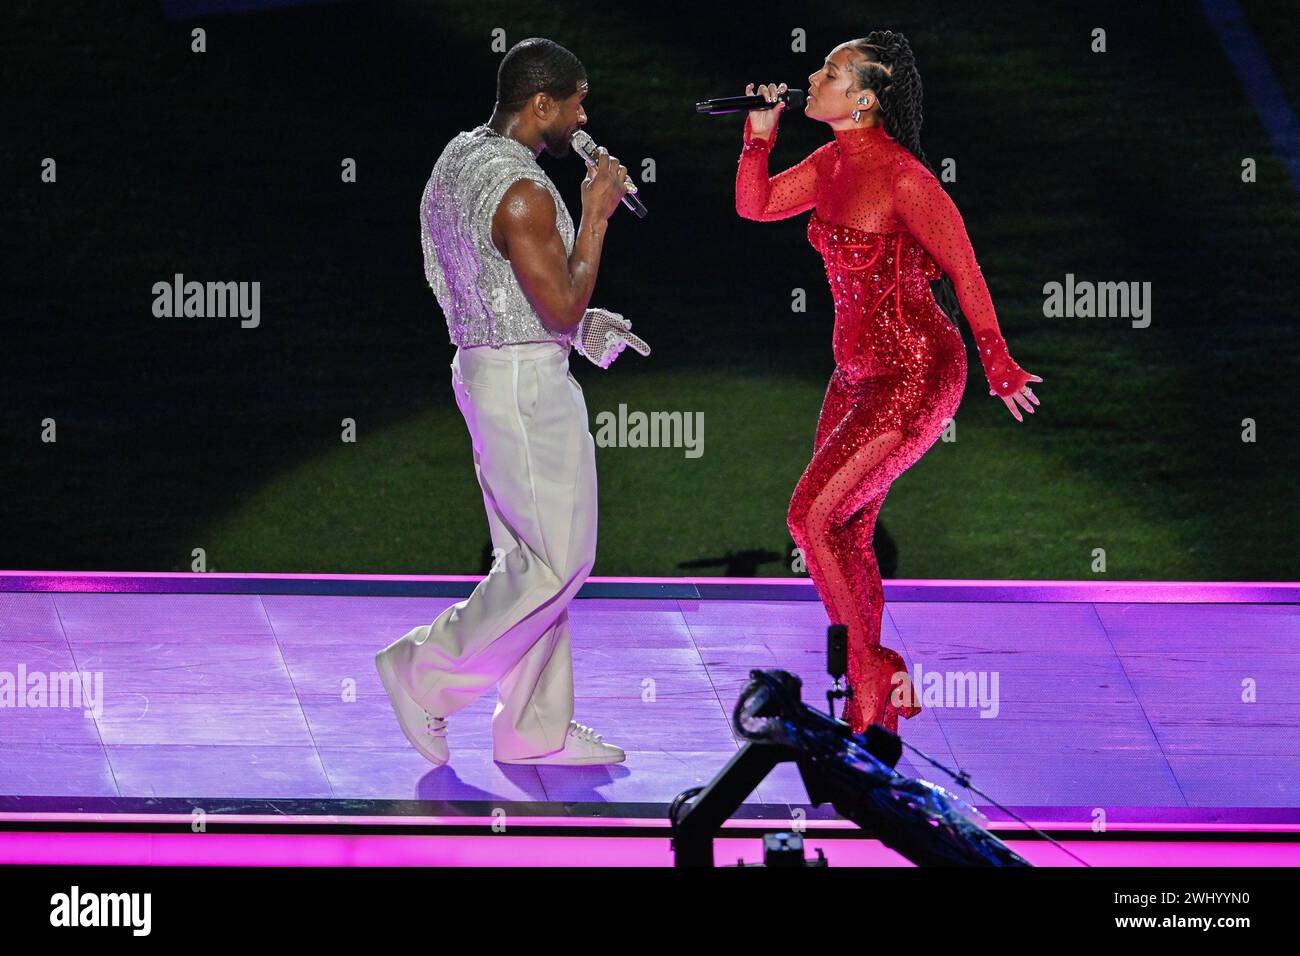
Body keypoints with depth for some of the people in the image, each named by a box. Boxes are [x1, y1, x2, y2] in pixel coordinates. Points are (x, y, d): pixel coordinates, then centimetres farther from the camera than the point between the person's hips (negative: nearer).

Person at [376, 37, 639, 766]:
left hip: (486, 368, 10)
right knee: (558, 559, -4)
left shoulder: (460, 156, 9)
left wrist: (576, 320, 18)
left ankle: (536, 730, 16)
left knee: (531, 555, 13)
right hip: (528, 383, -10)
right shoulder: (522, 192, -22)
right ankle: (429, 671, 0)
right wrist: (596, 215, -12)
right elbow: (563, 307, -21)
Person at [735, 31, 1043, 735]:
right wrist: (760, 131, 0)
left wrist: (999, 368, -7)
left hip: (914, 375, -9)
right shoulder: (832, 163, 3)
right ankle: (882, 693, 22)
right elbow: (754, 205, 16)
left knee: (811, 517, -10)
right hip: (857, 371, 9)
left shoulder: (902, 175, -21)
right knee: (845, 537, 10)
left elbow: (963, 268, -14)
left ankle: (875, 677, 3)